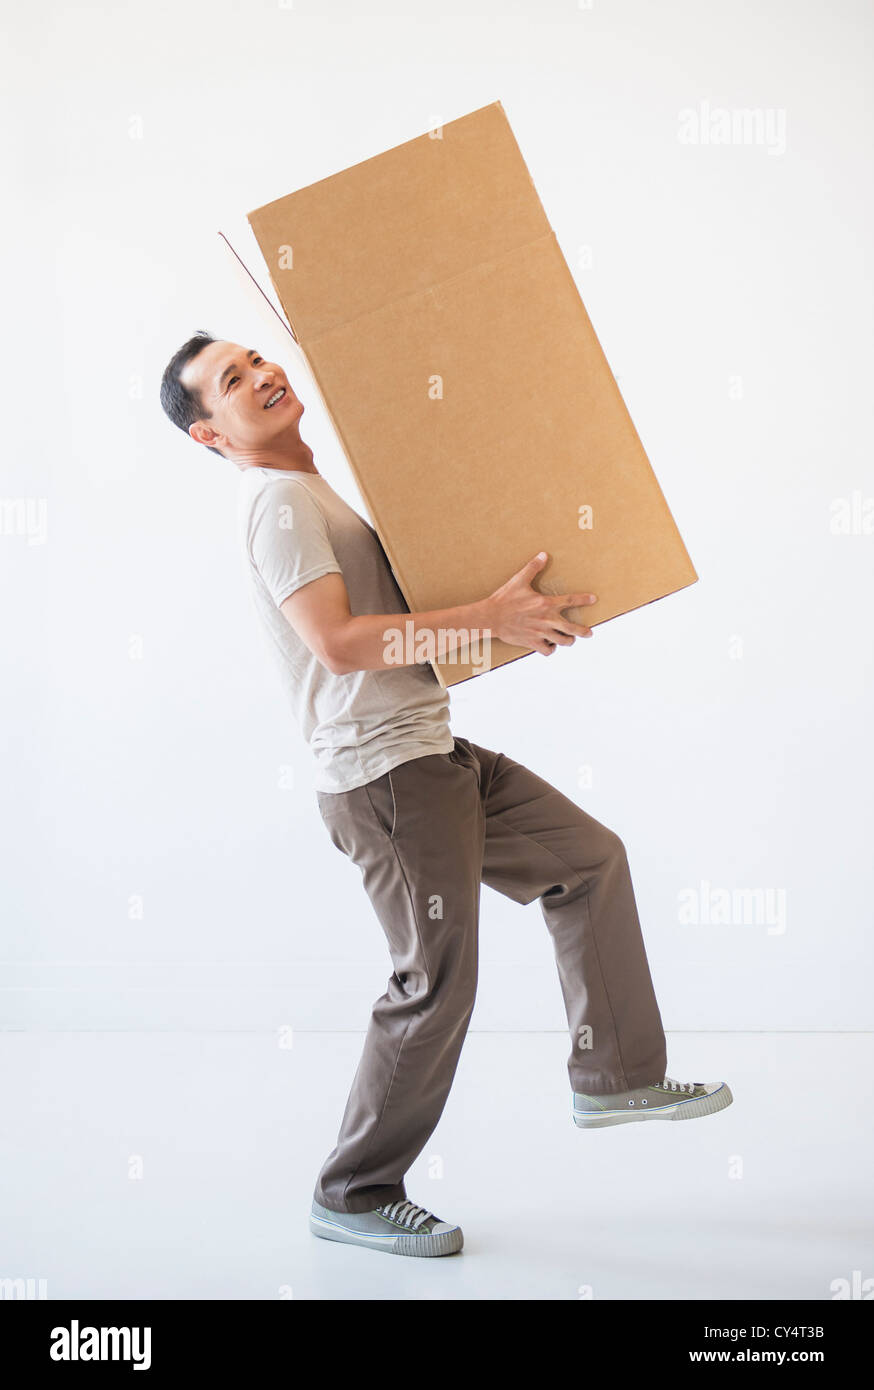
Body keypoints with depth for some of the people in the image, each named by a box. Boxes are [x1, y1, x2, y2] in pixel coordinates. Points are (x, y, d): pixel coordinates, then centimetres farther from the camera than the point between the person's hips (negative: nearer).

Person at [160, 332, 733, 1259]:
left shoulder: (321, 492, 18)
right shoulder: (277, 499, -13)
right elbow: (337, 643, -25)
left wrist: (516, 612, 21)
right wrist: (487, 616, -23)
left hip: (435, 757, 10)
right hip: (384, 775, -10)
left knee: (590, 857, 16)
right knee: (438, 984, -6)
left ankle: (615, 1075, 24)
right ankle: (353, 1197, 10)